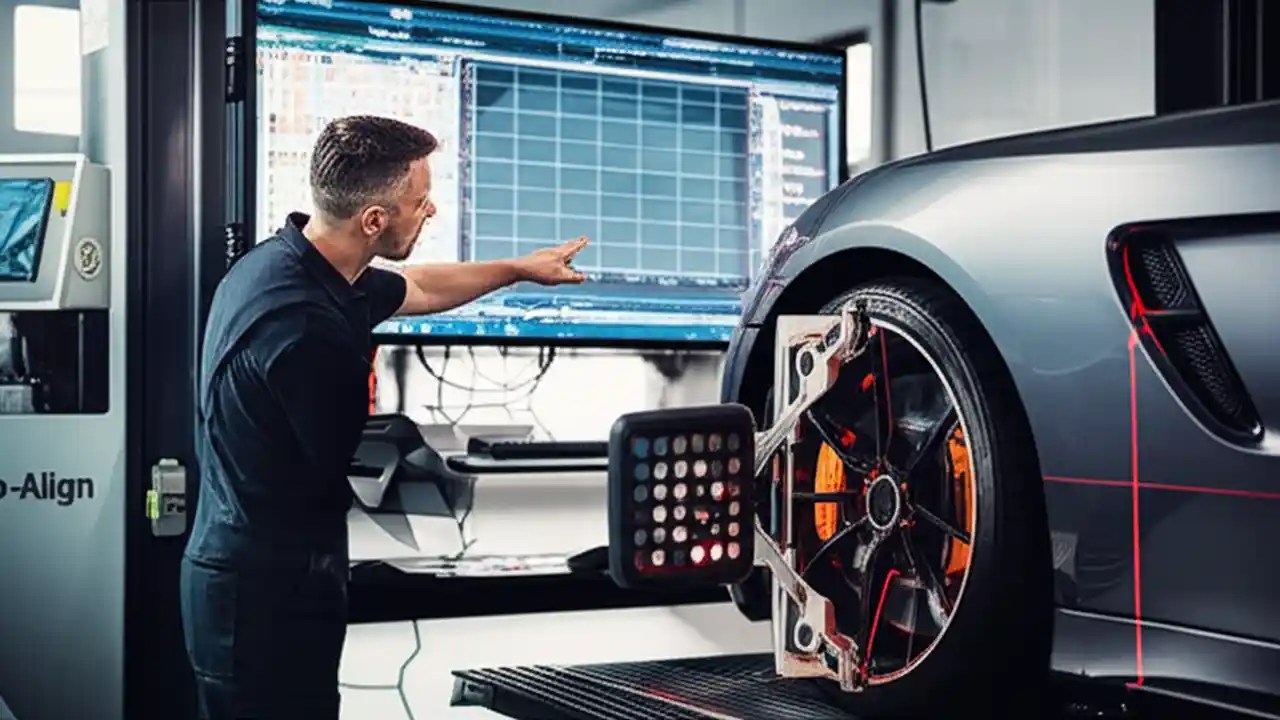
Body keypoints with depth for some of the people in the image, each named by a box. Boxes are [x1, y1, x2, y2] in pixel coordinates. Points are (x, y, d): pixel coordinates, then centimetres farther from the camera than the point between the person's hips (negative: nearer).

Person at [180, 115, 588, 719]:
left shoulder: (285, 260, 3)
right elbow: (350, 475, -16)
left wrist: (522, 270, 33)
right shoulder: (308, 329, -29)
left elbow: (415, 289, 23)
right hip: (268, 595, -10)